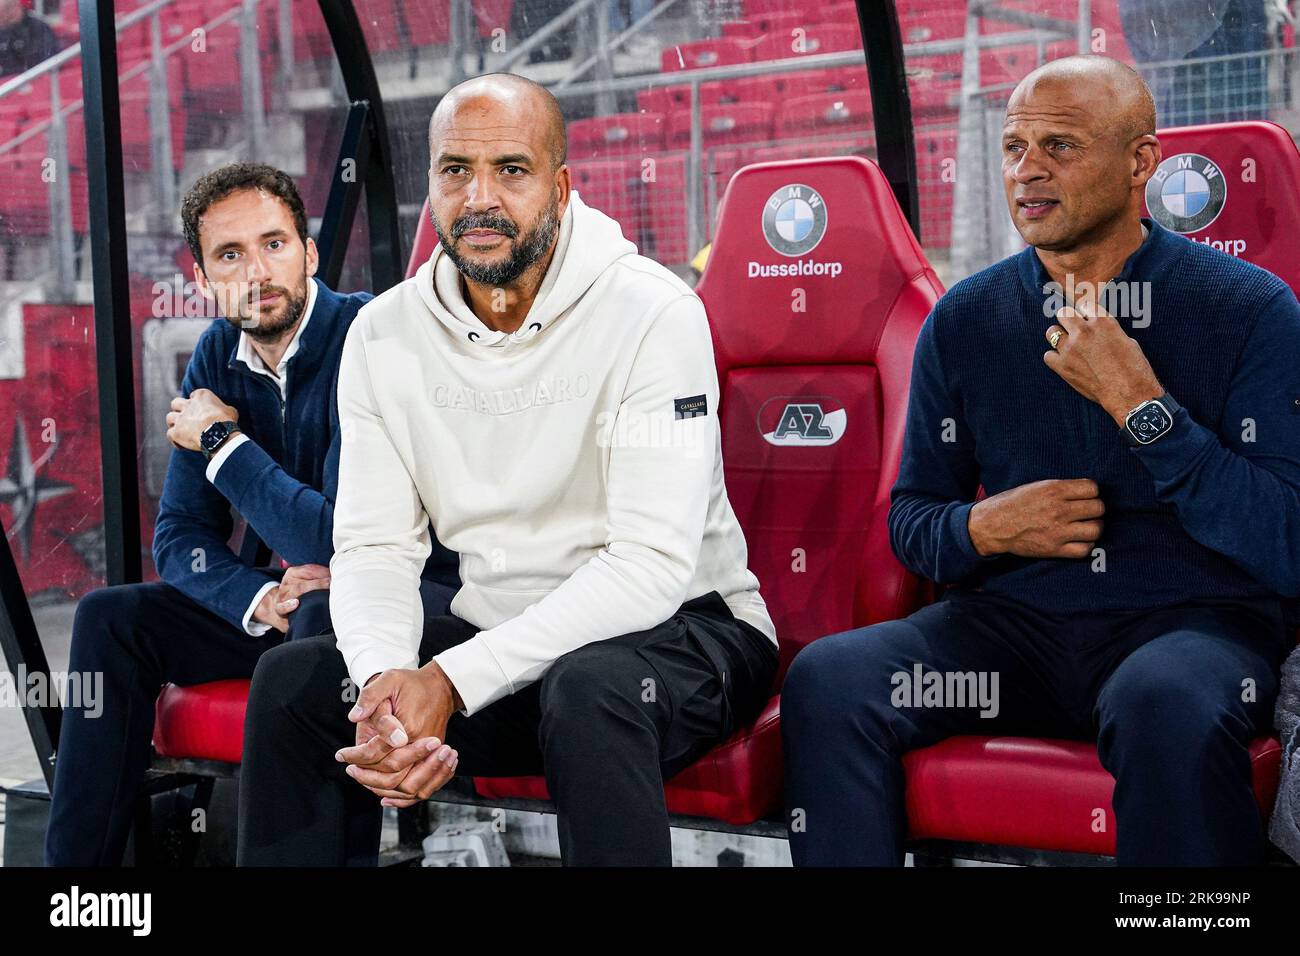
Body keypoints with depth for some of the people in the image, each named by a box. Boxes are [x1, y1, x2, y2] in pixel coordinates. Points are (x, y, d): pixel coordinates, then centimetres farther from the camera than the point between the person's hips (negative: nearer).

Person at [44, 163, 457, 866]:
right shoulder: (219, 354, 3)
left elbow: (342, 539, -27)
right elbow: (179, 536, 4)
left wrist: (222, 440, -14)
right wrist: (262, 599, -17)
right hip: (301, 595, 7)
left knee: (327, 616, -38)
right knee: (111, 619, -4)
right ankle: (75, 878, 1)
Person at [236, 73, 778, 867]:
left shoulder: (652, 312, -17)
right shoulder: (384, 335, 0)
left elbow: (652, 561, -24)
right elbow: (374, 546, -3)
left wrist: (452, 680, -30)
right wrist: (385, 681, -27)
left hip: (677, 630, -4)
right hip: (496, 634, 5)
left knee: (587, 689, -37)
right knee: (294, 677, -15)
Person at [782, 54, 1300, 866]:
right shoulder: (964, 320, 7)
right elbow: (910, 518, 14)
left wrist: (1141, 404, -18)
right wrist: (985, 527, -9)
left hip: (1194, 619, -3)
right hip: (1014, 622, 3)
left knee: (1168, 702, -38)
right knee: (827, 678, -23)